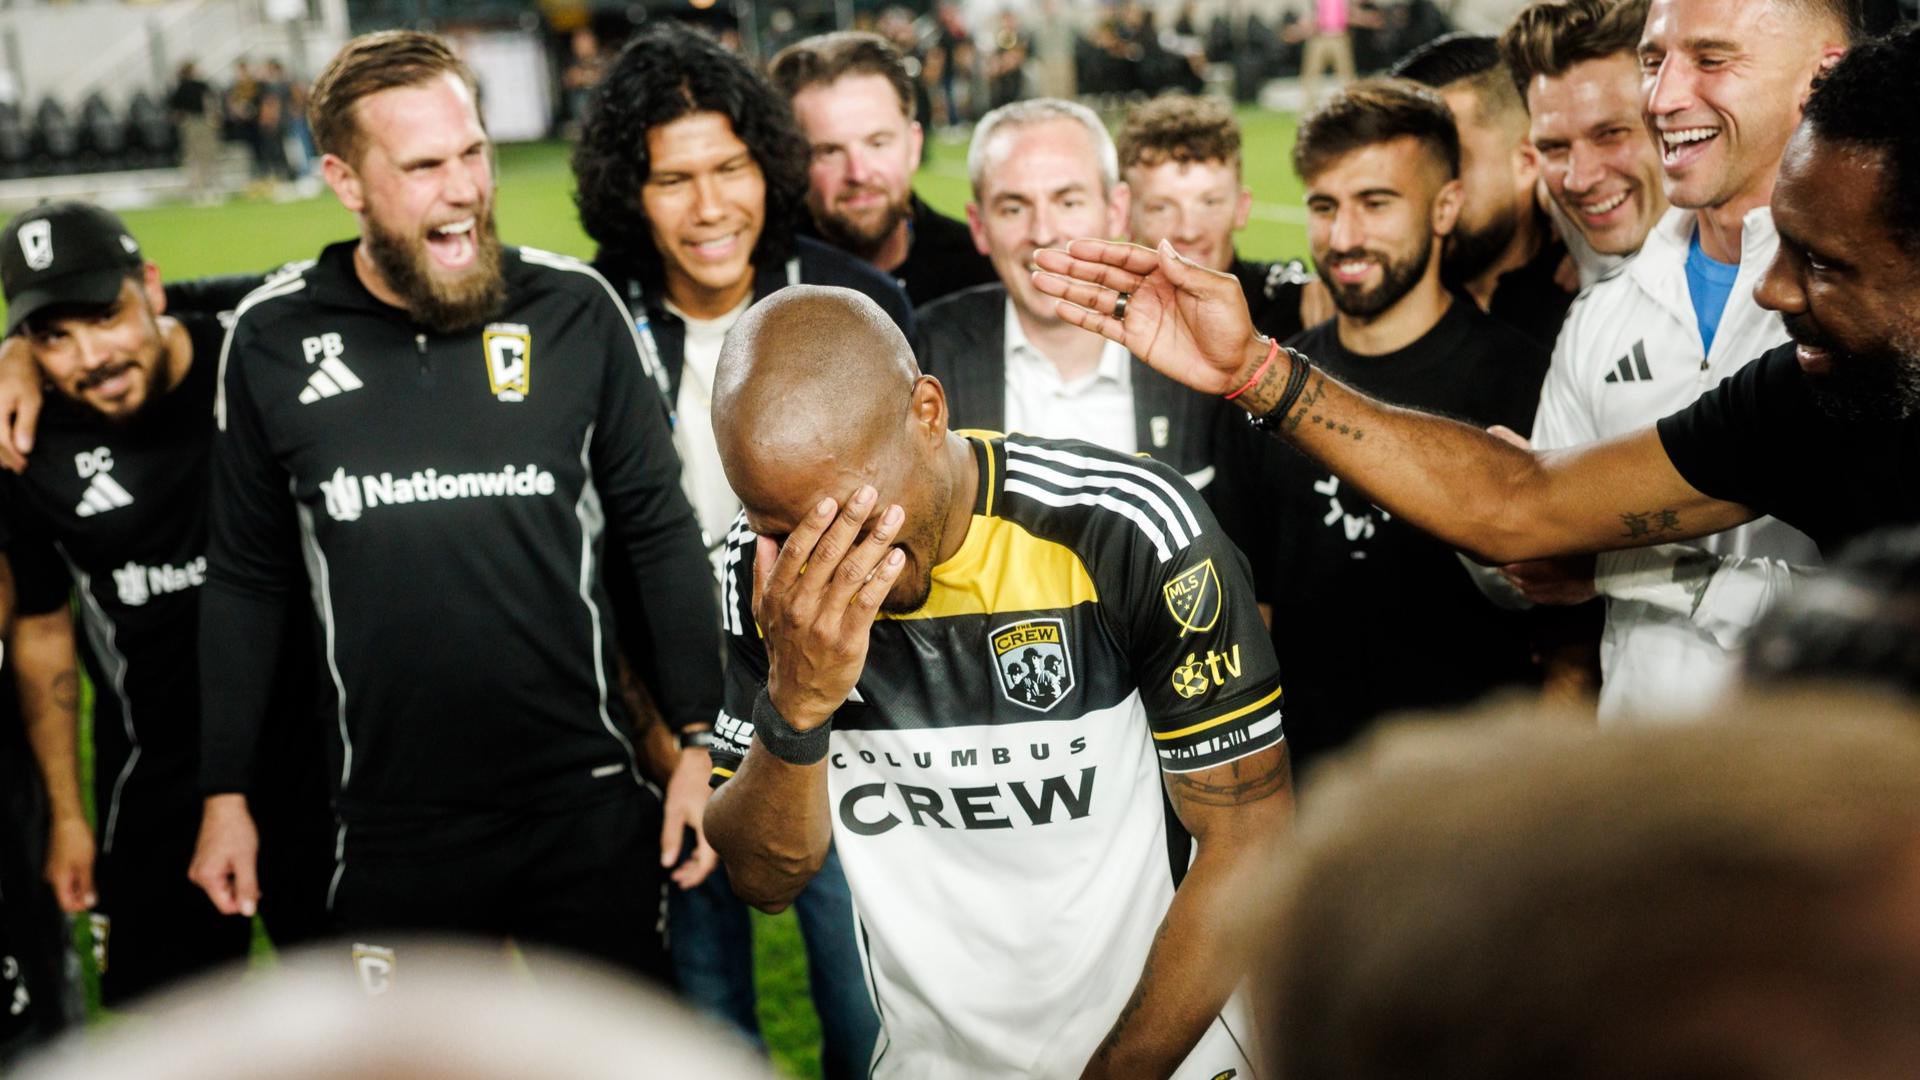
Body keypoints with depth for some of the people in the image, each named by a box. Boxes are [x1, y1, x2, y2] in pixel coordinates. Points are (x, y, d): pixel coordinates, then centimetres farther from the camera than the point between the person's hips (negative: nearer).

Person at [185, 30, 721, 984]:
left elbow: (660, 534, 3)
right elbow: (247, 578, 6)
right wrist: (224, 793, 5)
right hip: (389, 824, 1)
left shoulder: (575, 309, -4)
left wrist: (699, 744, -1)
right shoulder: (273, 339, -1)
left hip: (586, 801, 0)